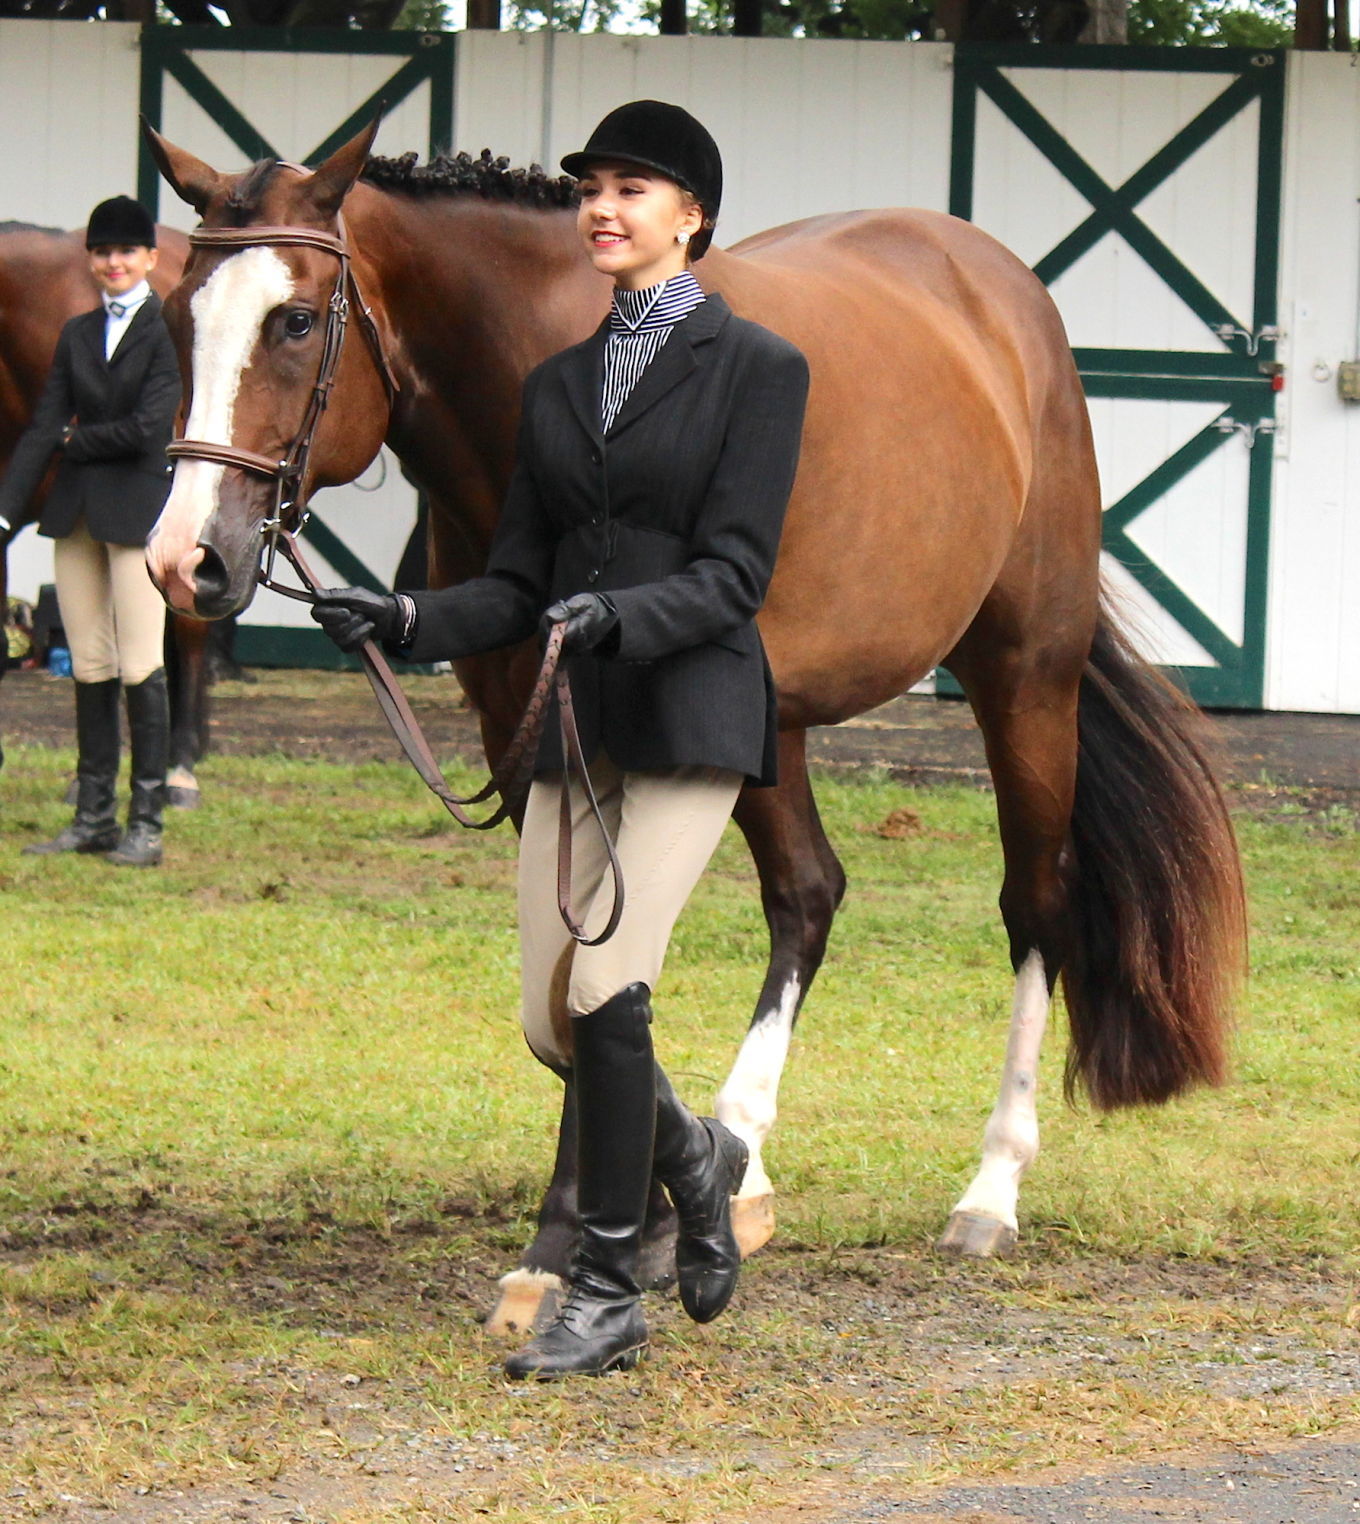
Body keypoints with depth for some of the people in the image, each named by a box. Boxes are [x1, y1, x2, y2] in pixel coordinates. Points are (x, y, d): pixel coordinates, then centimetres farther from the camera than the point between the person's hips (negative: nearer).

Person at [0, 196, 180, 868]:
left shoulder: (166, 332, -5)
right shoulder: (78, 334, 13)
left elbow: (147, 426, -14)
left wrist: (77, 441, -2)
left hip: (137, 508, -6)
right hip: (76, 512, 6)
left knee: (140, 666, -4)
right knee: (89, 667, 8)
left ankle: (145, 823, -1)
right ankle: (93, 817, 12)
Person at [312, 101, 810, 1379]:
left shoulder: (756, 369, -1)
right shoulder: (556, 387, 15)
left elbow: (734, 573, -9)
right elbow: (517, 587, 14)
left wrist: (619, 615, -26)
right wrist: (409, 620, -5)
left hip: (691, 719, -6)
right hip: (576, 725, 6)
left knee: (604, 987, -18)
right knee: (553, 1024, 3)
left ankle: (607, 1294, -7)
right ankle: (694, 1157, 34)